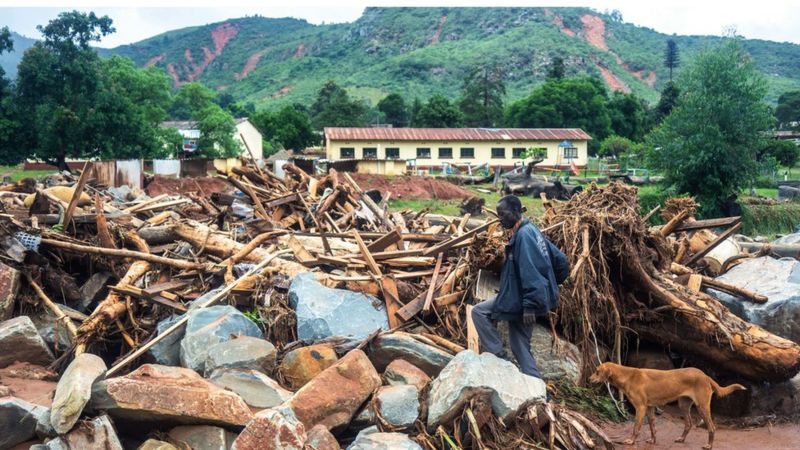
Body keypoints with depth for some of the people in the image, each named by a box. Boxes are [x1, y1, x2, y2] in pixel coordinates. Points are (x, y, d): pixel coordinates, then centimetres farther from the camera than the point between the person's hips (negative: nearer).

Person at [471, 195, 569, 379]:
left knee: (479, 312, -1)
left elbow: (530, 272, -26)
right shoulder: (532, 230, 13)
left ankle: (498, 356, -1)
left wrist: (529, 306, -28)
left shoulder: (523, 234, -17)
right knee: (521, 347, 13)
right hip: (527, 301, 10)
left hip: (520, 300, -10)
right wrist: (550, 285, 21)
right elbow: (561, 260, 18)